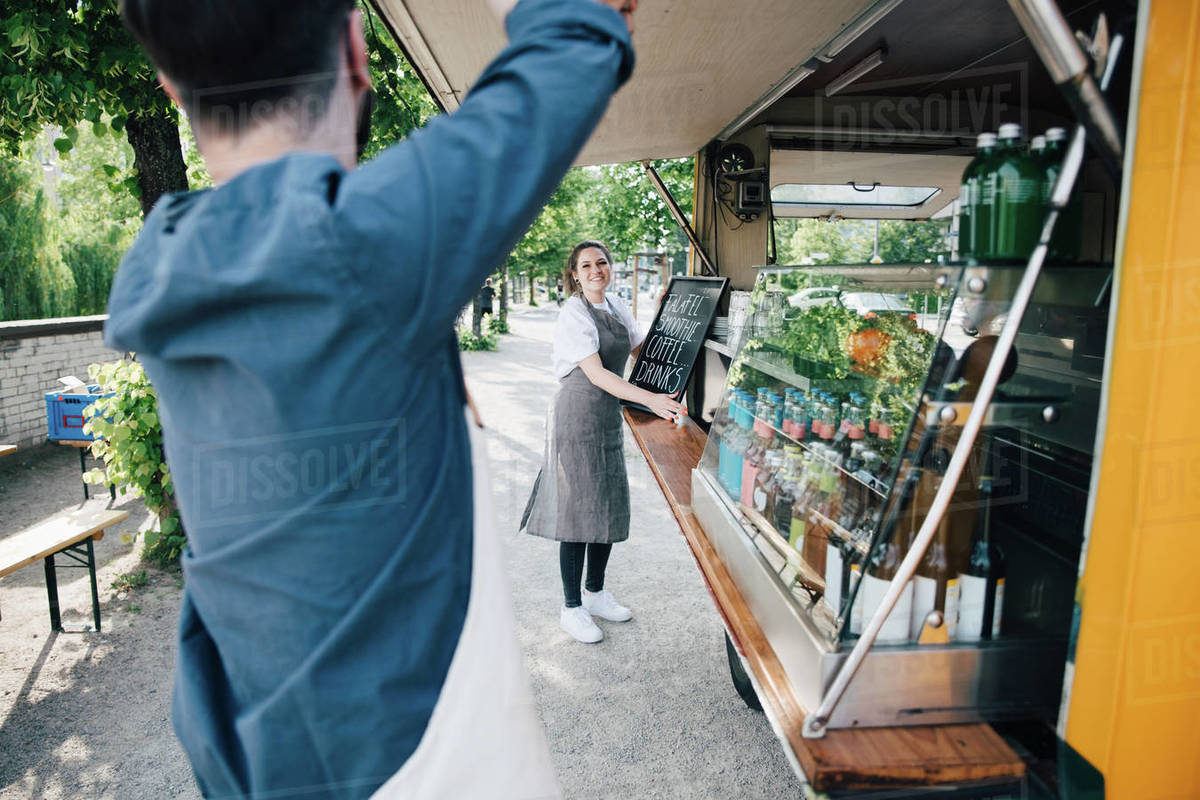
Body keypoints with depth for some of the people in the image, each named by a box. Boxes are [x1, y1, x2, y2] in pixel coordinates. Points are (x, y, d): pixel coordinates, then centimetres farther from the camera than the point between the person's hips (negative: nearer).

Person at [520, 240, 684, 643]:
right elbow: (596, 374, -24)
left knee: (610, 506, 13)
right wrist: (651, 399, -32)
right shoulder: (574, 313, -14)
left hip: (609, 416, 8)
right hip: (578, 416, -8)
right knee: (580, 508, -3)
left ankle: (595, 592, 31)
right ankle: (571, 608, 12)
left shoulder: (617, 307, 10)